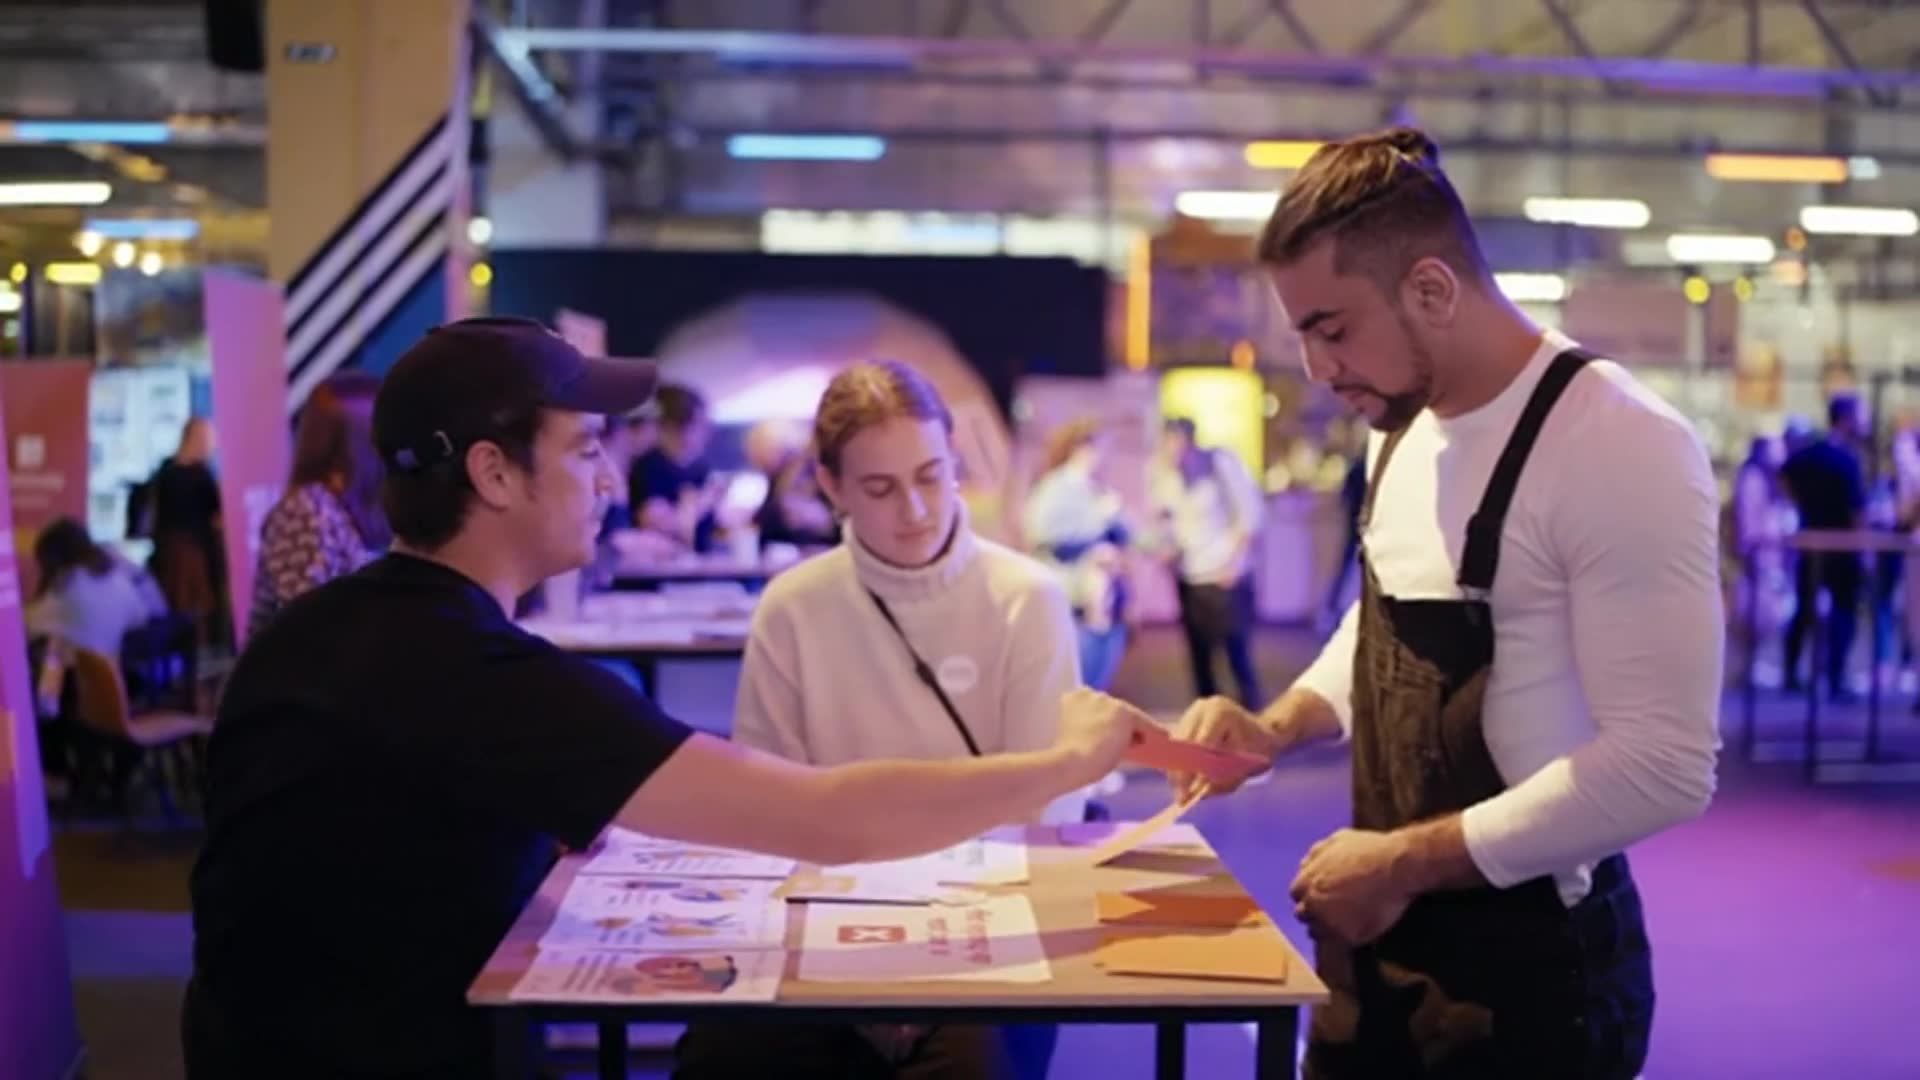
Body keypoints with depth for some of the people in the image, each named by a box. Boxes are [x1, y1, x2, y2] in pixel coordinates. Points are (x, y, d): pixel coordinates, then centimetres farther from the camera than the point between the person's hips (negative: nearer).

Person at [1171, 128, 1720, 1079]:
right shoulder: (1404, 428, 5)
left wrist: (1405, 862, -20)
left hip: (1528, 961, -7)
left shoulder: (1622, 450, -21)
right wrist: (1275, 728, 2)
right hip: (1384, 937, 8)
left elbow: (1663, 767, -24)